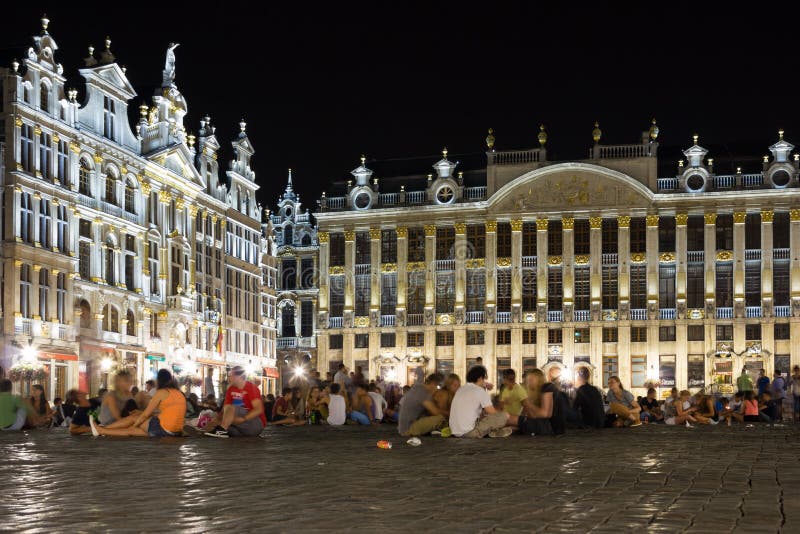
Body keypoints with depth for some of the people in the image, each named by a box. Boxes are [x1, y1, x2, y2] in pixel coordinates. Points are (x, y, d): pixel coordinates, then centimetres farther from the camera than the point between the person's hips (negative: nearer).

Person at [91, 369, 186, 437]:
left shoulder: (161, 392, -4)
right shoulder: (179, 393, 17)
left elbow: (145, 414, -2)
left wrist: (133, 426, 12)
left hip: (163, 428, -7)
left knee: (134, 418, 9)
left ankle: (101, 430, 15)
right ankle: (102, 430, 12)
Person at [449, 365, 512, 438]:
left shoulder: (460, 389, 17)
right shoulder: (480, 391, -6)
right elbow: (493, 413, -1)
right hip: (470, 432, -8)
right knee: (505, 416, -6)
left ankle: (492, 431, 12)